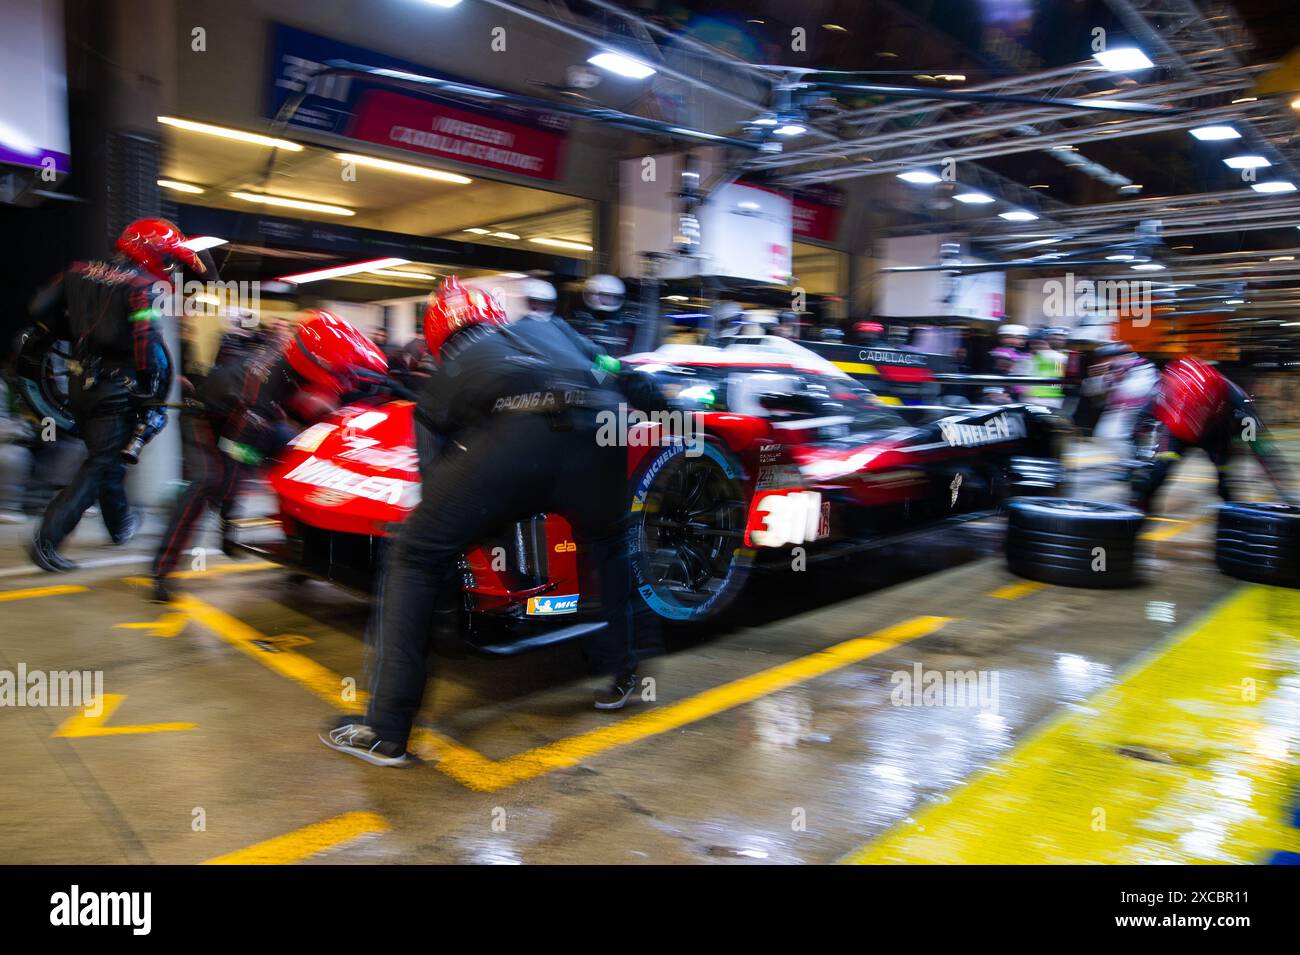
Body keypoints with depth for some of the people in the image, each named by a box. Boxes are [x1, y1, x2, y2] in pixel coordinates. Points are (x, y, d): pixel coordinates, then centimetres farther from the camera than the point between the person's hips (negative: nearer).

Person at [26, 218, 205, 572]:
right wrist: (154, 396, -13)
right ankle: (47, 539, -6)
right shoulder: (143, 287, -14)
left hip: (79, 382, 8)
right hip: (116, 388, -8)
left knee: (105, 456, 23)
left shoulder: (79, 272, 8)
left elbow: (41, 310, 7)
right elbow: (148, 345, -22)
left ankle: (120, 523, 38)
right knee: (101, 466, -1)